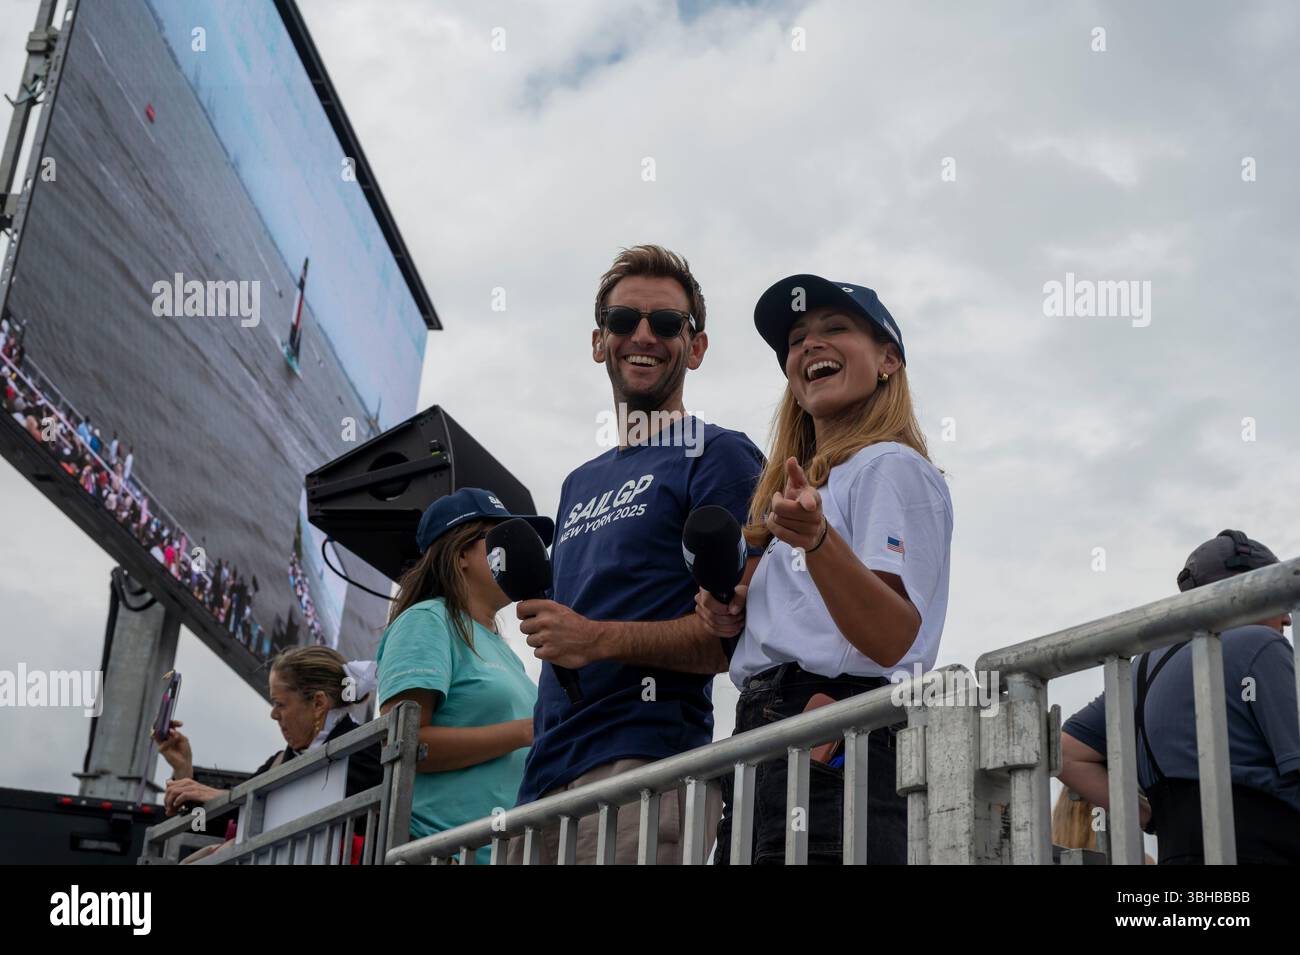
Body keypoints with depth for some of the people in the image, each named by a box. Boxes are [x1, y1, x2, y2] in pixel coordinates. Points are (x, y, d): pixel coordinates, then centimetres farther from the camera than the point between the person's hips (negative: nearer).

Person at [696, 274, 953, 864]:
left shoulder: (891, 466, -2)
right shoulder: (805, 482, 25)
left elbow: (893, 640, -16)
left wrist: (817, 541, -31)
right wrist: (738, 617, 9)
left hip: (834, 755, -9)